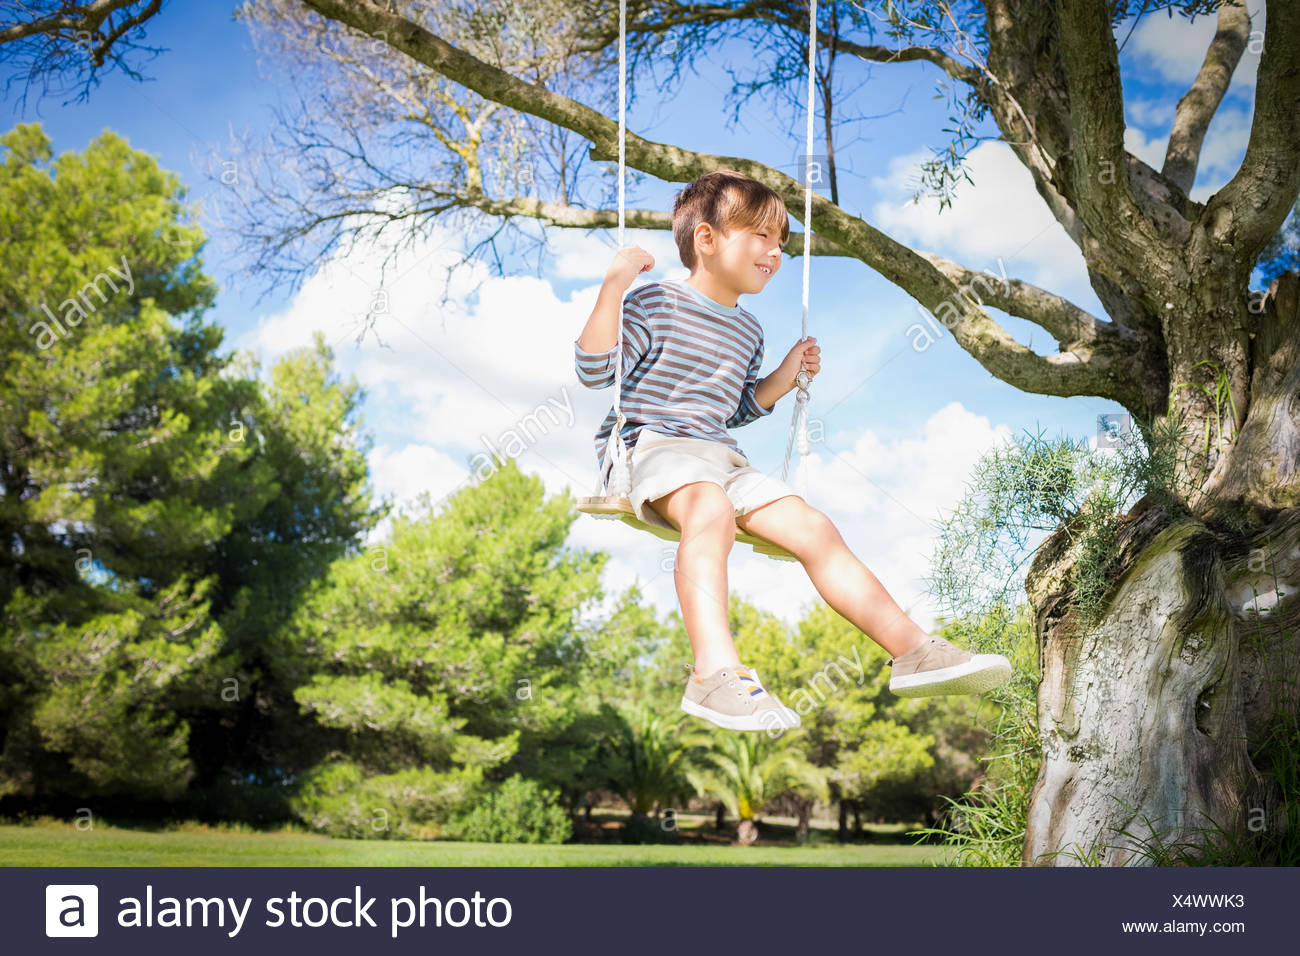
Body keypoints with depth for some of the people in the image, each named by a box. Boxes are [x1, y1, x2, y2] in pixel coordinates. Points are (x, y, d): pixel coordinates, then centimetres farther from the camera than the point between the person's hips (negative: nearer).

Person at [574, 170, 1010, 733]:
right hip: (650, 444, -8)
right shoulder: (658, 304, -3)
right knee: (711, 508, -40)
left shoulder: (747, 332, 21)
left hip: (721, 455, 8)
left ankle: (913, 650, -5)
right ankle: (717, 674, -53)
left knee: (812, 528, -7)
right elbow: (594, 371, -12)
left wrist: (784, 376, 17)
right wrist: (614, 284, -19)